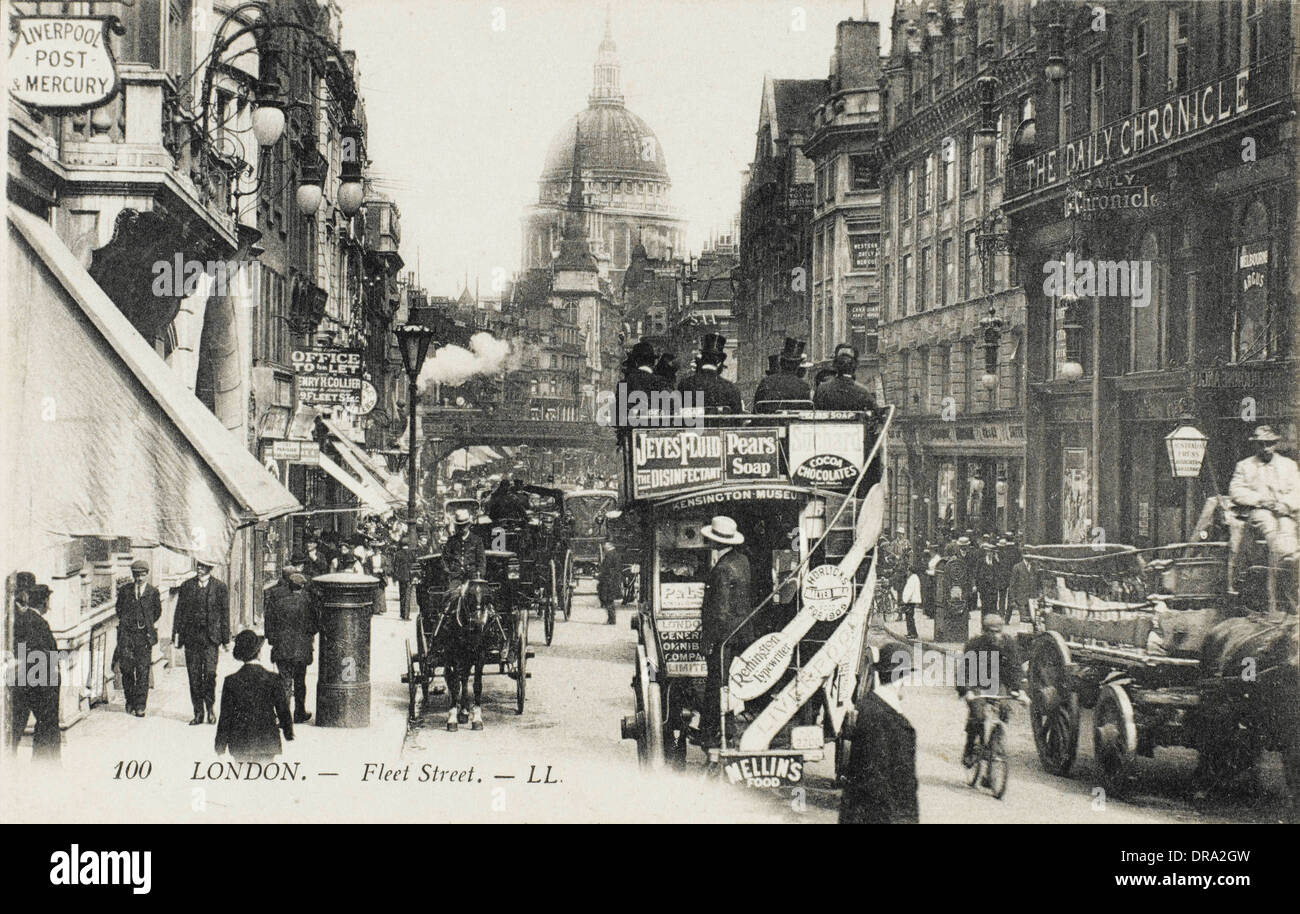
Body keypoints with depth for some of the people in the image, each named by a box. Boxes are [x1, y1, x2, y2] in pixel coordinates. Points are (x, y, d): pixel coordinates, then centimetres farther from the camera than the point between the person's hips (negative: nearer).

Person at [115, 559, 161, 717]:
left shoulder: (153, 592, 5)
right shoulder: (125, 590, 8)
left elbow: (158, 611, 16)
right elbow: (119, 609, 20)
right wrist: (125, 622, 13)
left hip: (144, 635, -1)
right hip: (126, 634, 1)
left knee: (143, 670, -3)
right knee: (126, 667, -3)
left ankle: (140, 706, 1)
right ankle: (130, 700, 17)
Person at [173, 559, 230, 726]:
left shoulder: (219, 587, 3)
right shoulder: (186, 585, 9)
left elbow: (225, 613, 4)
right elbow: (179, 611, 9)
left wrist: (225, 638, 1)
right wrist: (176, 633, 2)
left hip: (210, 637, -2)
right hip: (191, 636, 2)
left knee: (210, 673, -11)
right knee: (194, 676, 2)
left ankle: (210, 707, 8)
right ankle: (198, 713, 10)